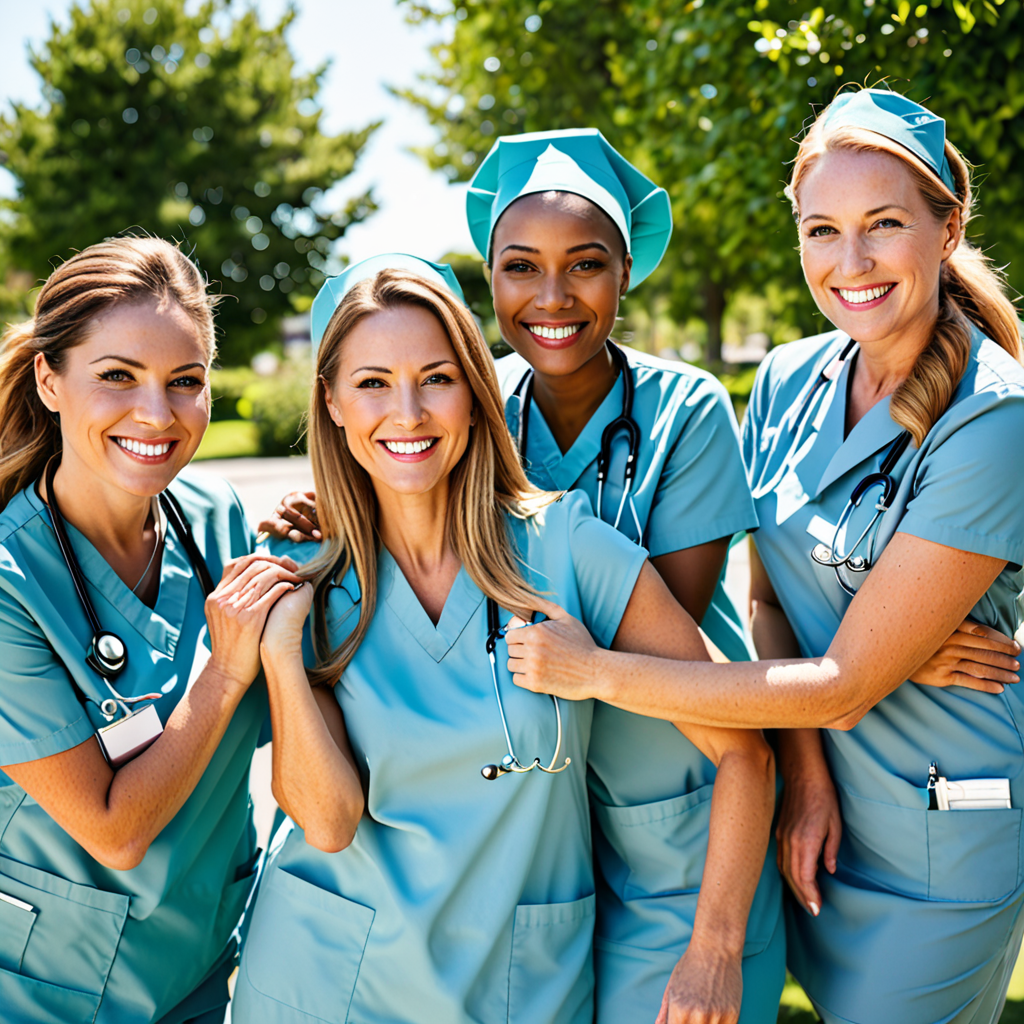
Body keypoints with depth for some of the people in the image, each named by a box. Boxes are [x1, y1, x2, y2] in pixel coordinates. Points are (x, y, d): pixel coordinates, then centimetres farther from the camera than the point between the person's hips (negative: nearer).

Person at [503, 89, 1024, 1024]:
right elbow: (768, 601, 2)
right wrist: (806, 776, -12)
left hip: (941, 844, -5)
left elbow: (847, 684, -24)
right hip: (817, 804, 5)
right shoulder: (788, 381, -4)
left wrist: (599, 673, -24)